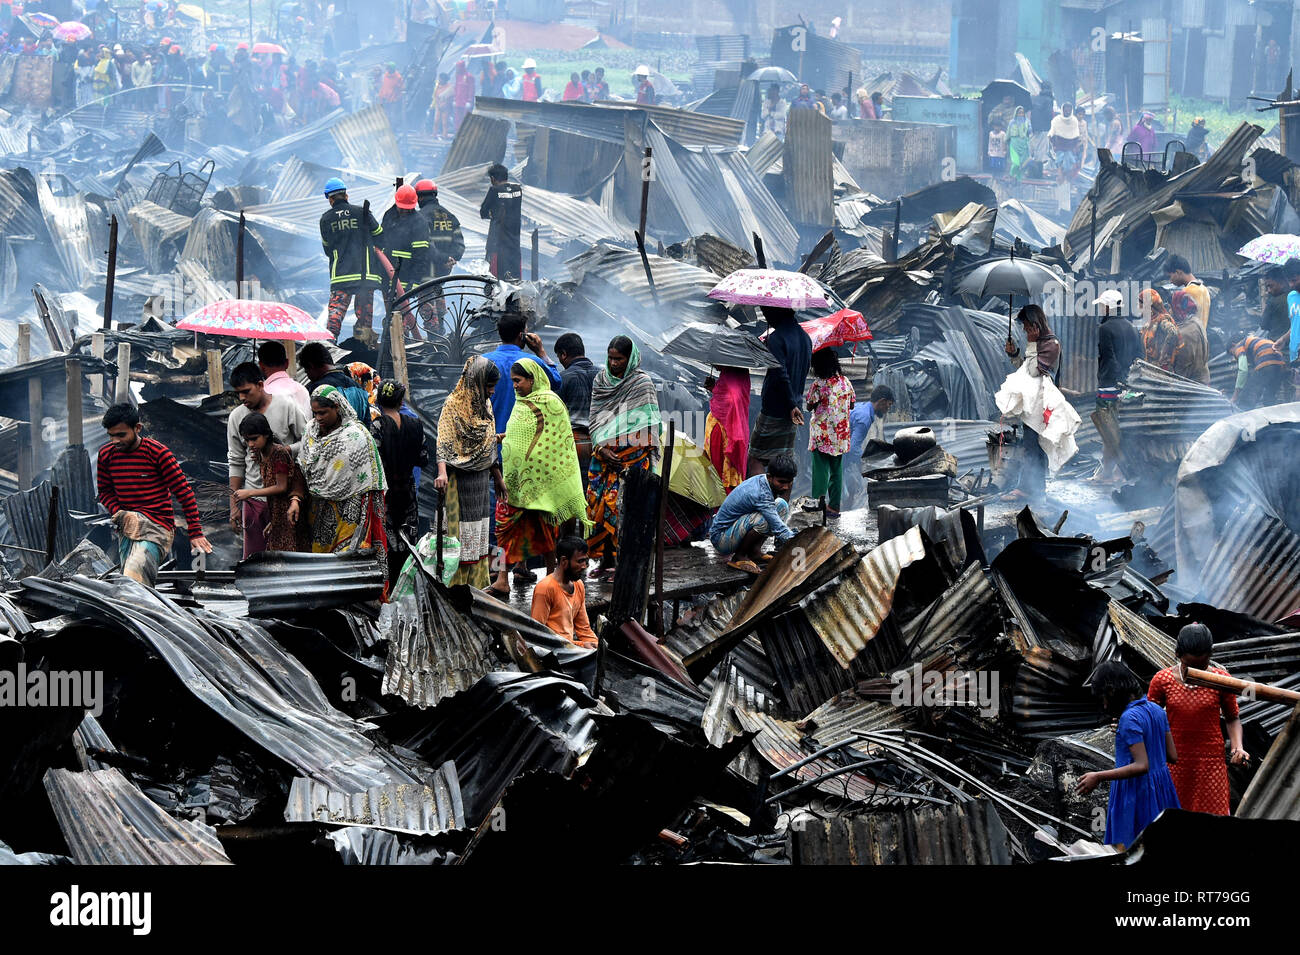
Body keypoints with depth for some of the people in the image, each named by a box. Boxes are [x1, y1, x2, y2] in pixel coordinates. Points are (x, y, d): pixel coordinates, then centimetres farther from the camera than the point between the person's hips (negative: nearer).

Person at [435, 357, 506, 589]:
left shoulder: (485, 404, 12)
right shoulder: (454, 404, -12)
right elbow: (444, 440, -21)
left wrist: (497, 476, 21)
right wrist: (442, 472, -35)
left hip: (482, 476, 8)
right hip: (461, 477, -8)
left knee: (480, 533, 11)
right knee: (463, 533, -6)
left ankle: (478, 583, 17)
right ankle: (458, 587, -3)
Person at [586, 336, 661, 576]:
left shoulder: (642, 383, -5)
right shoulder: (601, 380, 10)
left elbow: (646, 426, -6)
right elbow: (595, 418, 11)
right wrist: (601, 448, -3)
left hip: (633, 457, -5)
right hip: (604, 455, 5)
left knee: (626, 507, -9)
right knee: (601, 503, 5)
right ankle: (606, 560, 14)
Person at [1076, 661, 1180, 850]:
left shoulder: (1129, 719, -18)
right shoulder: (1156, 710, 7)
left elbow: (1142, 766, -24)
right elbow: (1173, 757, 9)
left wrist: (1099, 777, -21)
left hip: (1135, 792, -9)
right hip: (1160, 790, 9)